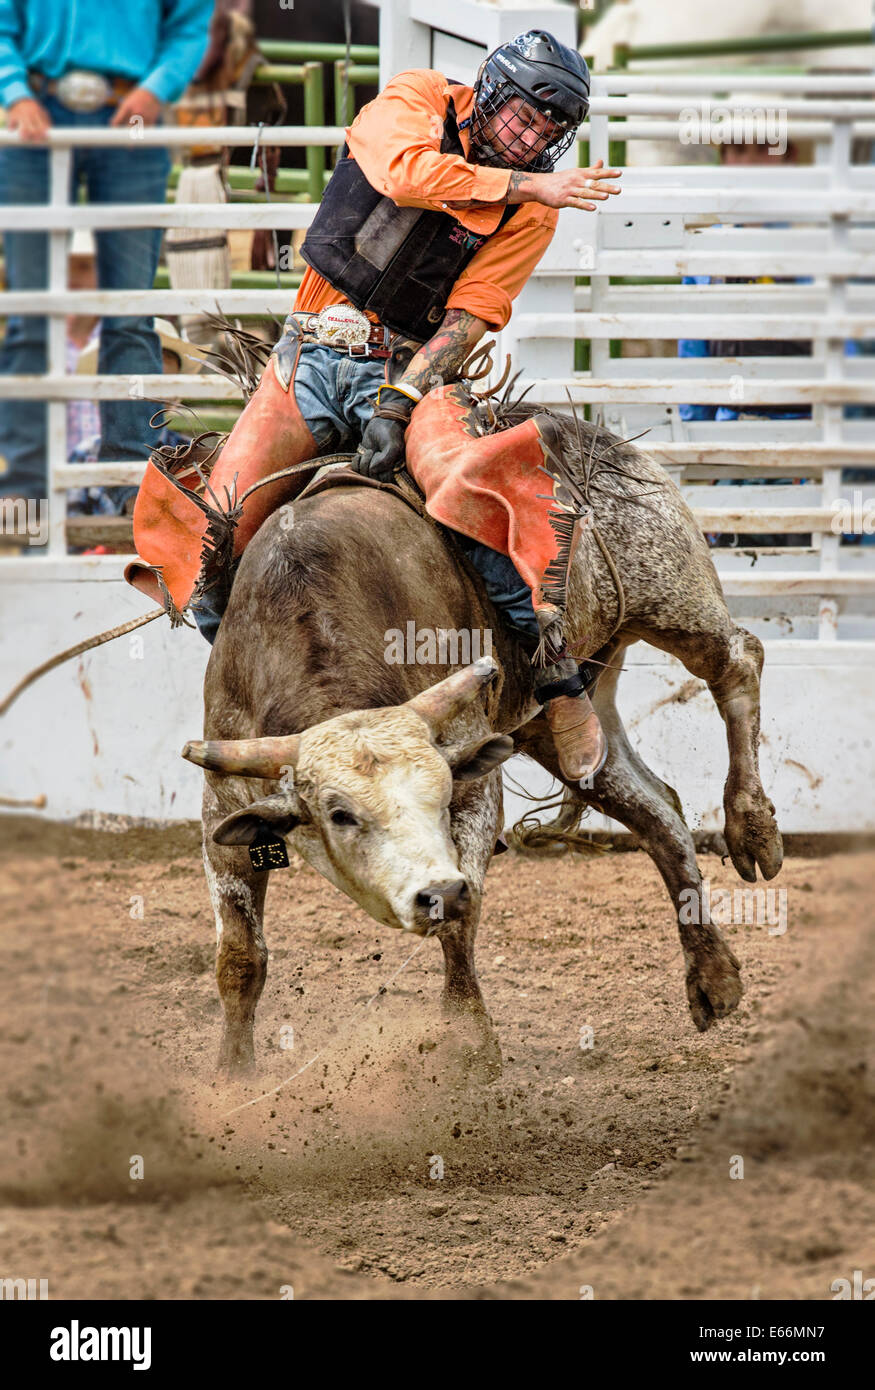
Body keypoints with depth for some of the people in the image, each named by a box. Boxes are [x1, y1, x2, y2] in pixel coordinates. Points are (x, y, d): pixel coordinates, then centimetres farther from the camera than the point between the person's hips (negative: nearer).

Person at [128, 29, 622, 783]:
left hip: (412, 370, 0)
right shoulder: (416, 100, 1)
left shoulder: (531, 211, 1)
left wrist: (399, 404, -20)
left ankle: (562, 686, -14)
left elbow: (469, 316, -8)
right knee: (212, 537, -13)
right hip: (315, 354, 0)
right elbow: (406, 171, -22)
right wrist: (525, 184, -18)